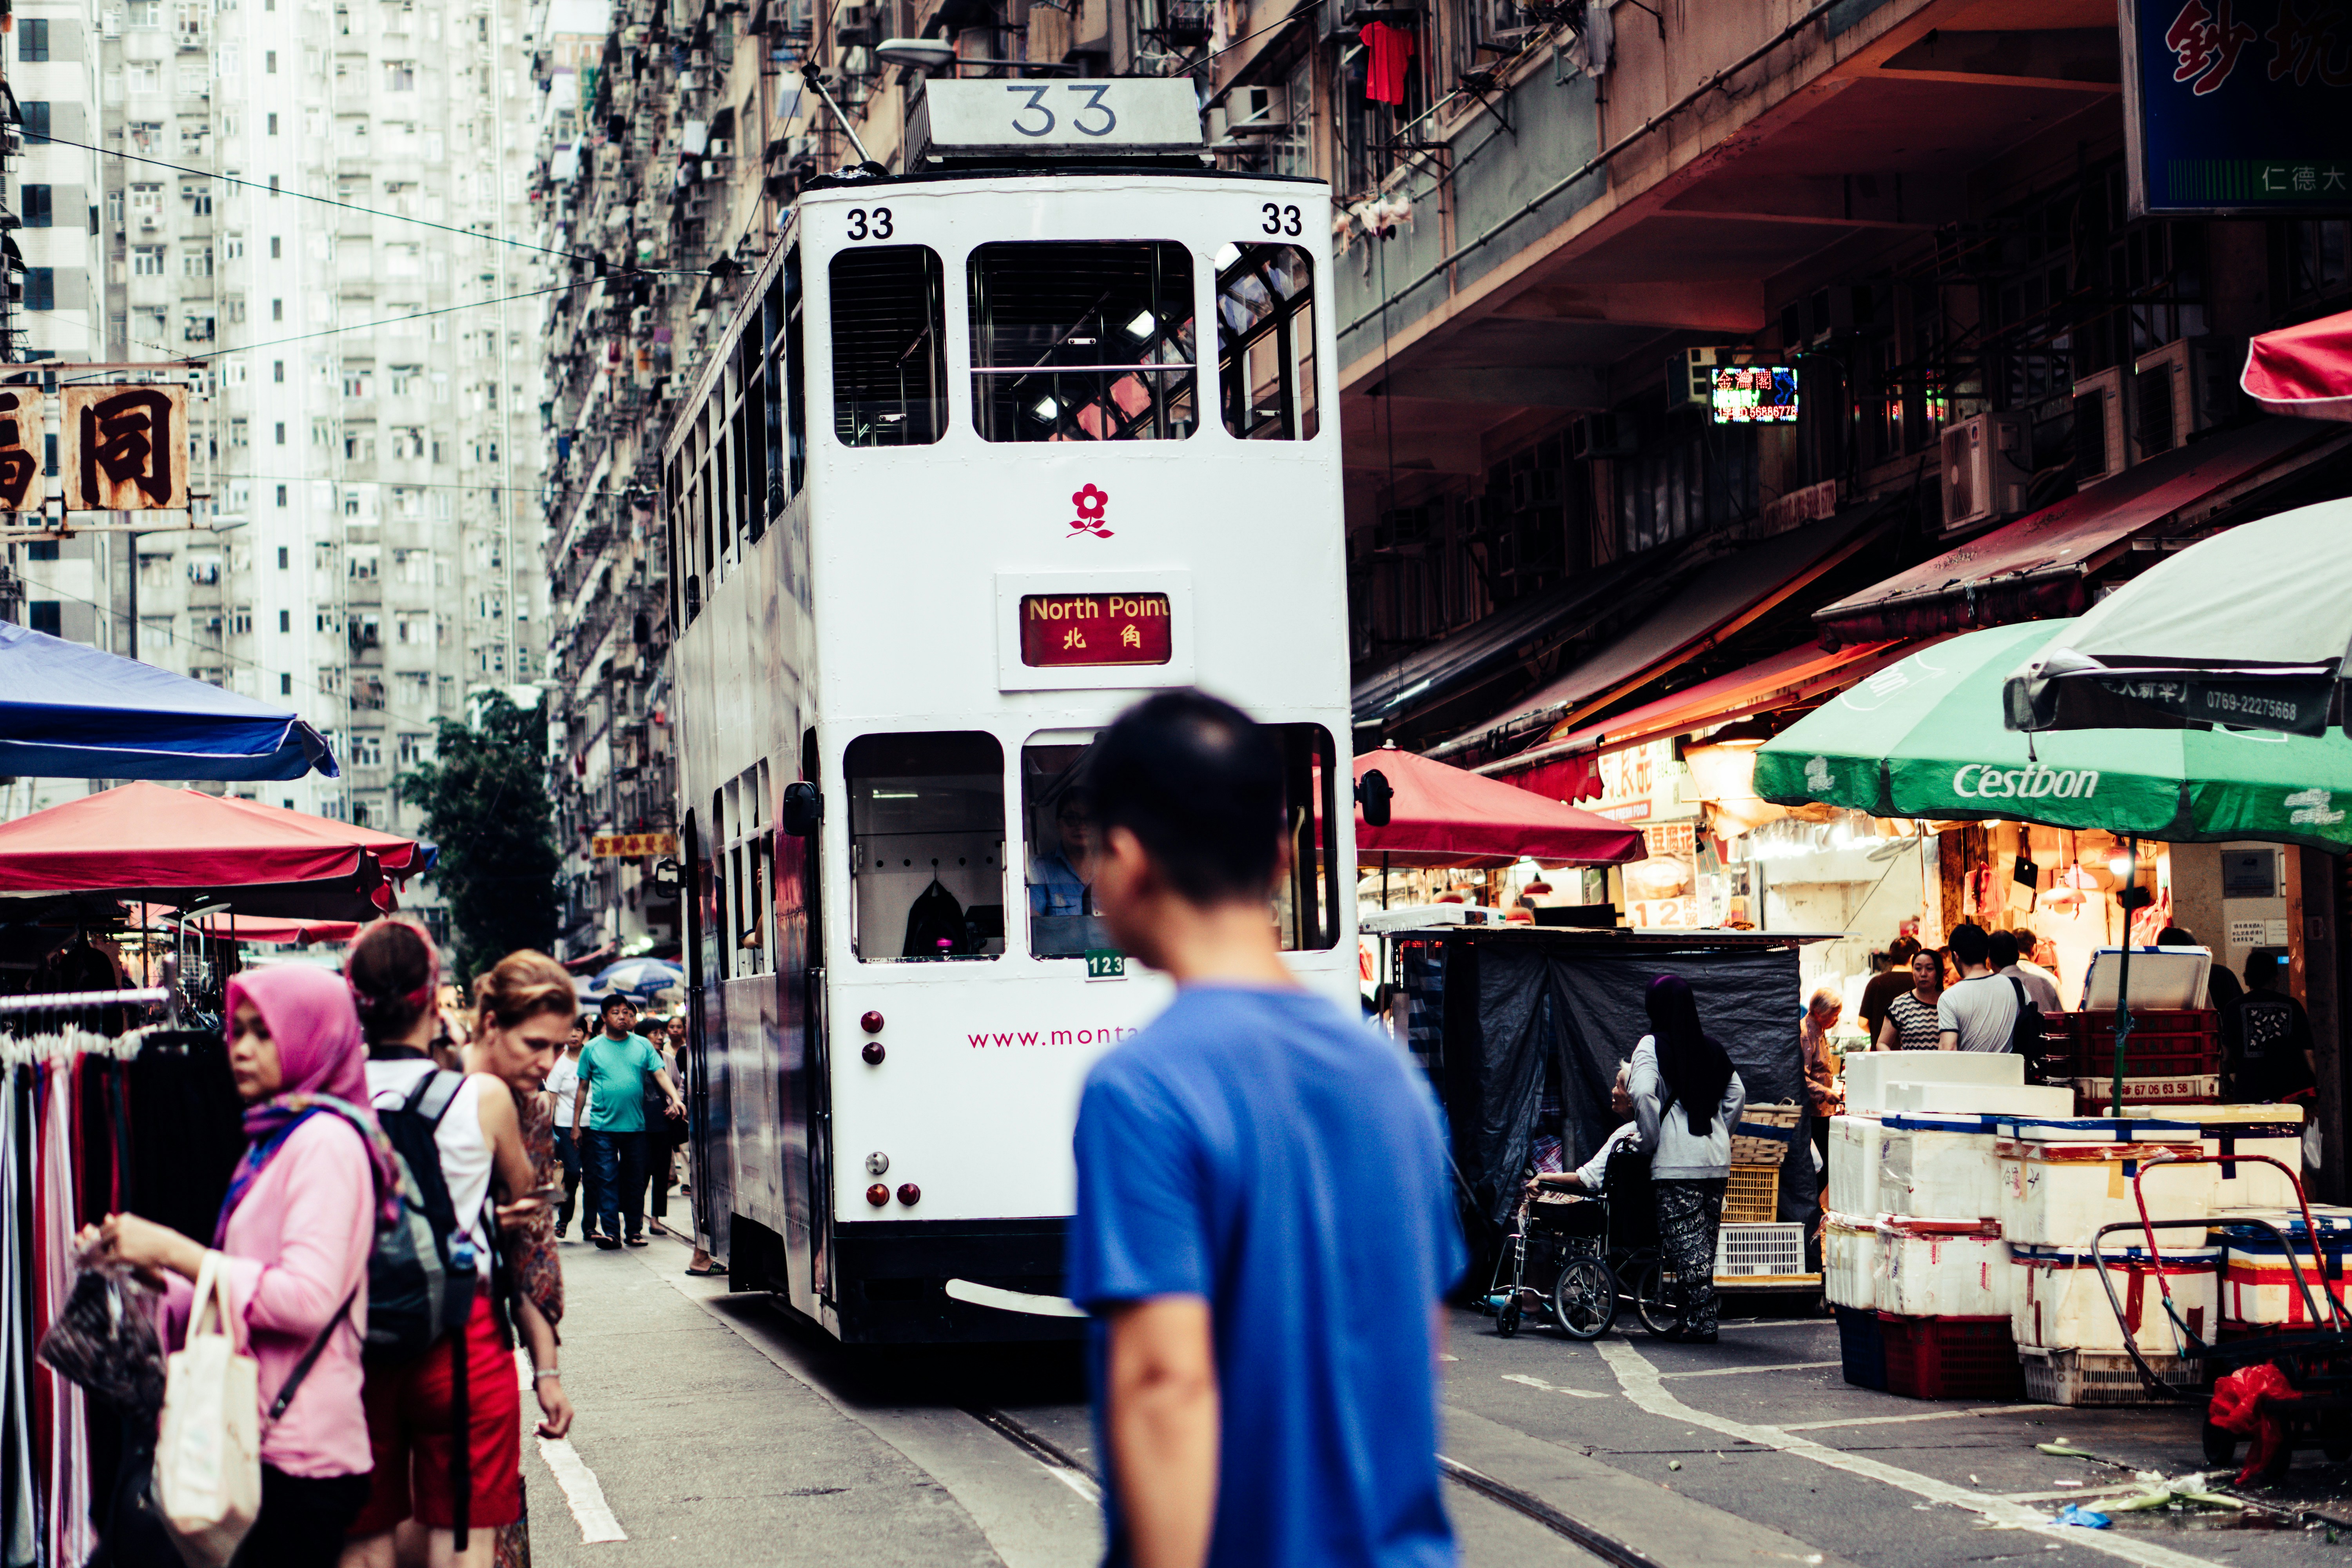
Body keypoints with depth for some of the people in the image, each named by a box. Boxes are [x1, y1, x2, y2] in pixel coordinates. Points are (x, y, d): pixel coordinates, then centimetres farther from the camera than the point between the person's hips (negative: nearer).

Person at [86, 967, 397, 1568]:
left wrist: (173, 1252, -15)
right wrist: (146, 1268, 4)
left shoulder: (327, 1141, -10)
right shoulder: (271, 1141, 18)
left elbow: (307, 1298, -20)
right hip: (266, 1440, 9)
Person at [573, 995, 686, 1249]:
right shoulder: (592, 1049, 5)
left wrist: (675, 1098, -16)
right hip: (603, 1126, -2)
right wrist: (576, 1124, 7)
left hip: (635, 1126, 2)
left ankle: (635, 1230, 14)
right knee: (607, 1179, -7)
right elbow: (583, 1088, 8)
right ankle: (610, 1231, -6)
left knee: (635, 1181, 7)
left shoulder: (643, 1046, 8)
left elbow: (661, 1074, 1)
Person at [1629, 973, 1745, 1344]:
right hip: (1717, 1160, 6)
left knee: (1686, 1243, -4)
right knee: (1704, 1242, 11)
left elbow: (1643, 1093, -19)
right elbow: (1737, 1094, 18)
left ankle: (1700, 1323, -7)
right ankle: (1697, 1318, 14)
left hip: (1676, 1161, -6)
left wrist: (1651, 1141, -7)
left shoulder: (1652, 1046, -5)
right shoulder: (1711, 1047, 13)